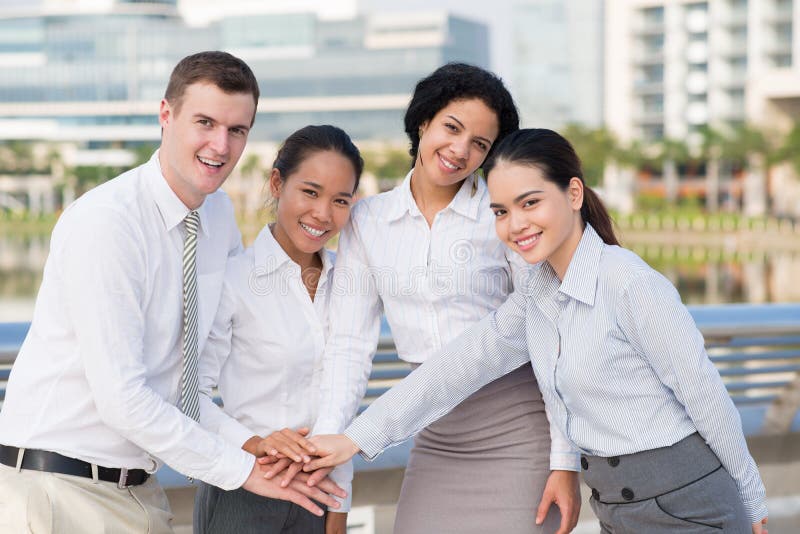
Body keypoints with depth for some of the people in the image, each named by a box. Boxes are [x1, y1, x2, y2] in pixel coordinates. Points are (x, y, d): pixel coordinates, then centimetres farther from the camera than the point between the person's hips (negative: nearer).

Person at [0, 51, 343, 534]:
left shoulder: (219, 213, 5)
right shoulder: (104, 224, -19)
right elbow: (120, 396, -21)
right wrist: (244, 469, -16)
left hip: (139, 491, 7)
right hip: (59, 490, -7)